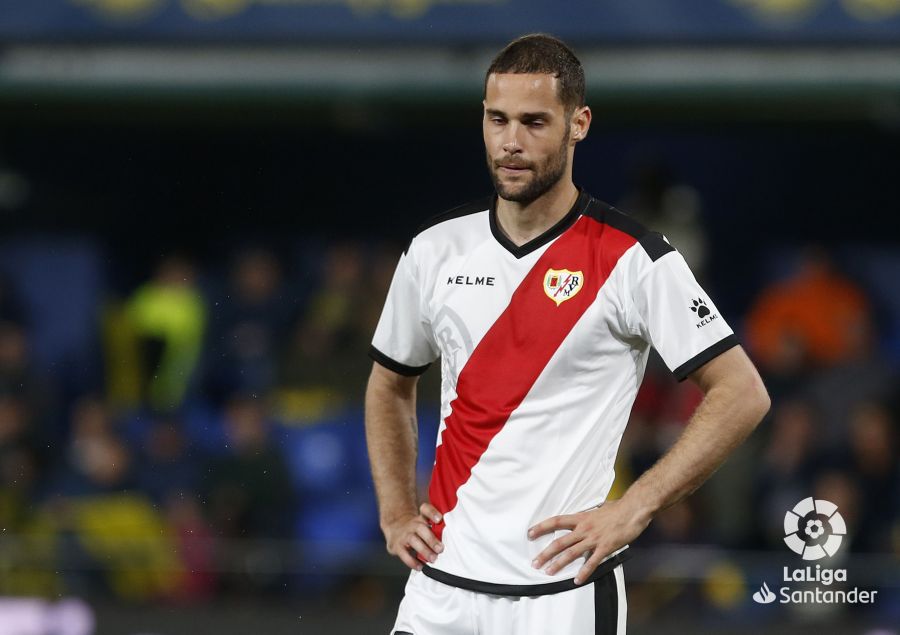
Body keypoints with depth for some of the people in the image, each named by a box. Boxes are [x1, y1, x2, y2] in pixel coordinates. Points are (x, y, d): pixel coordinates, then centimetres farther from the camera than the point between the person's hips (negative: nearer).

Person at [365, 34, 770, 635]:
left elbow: (742, 395, -9)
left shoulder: (632, 258, -8)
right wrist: (396, 512, 9)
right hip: (440, 585, 4)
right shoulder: (436, 248, 7)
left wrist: (631, 511, -14)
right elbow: (390, 386, 22)